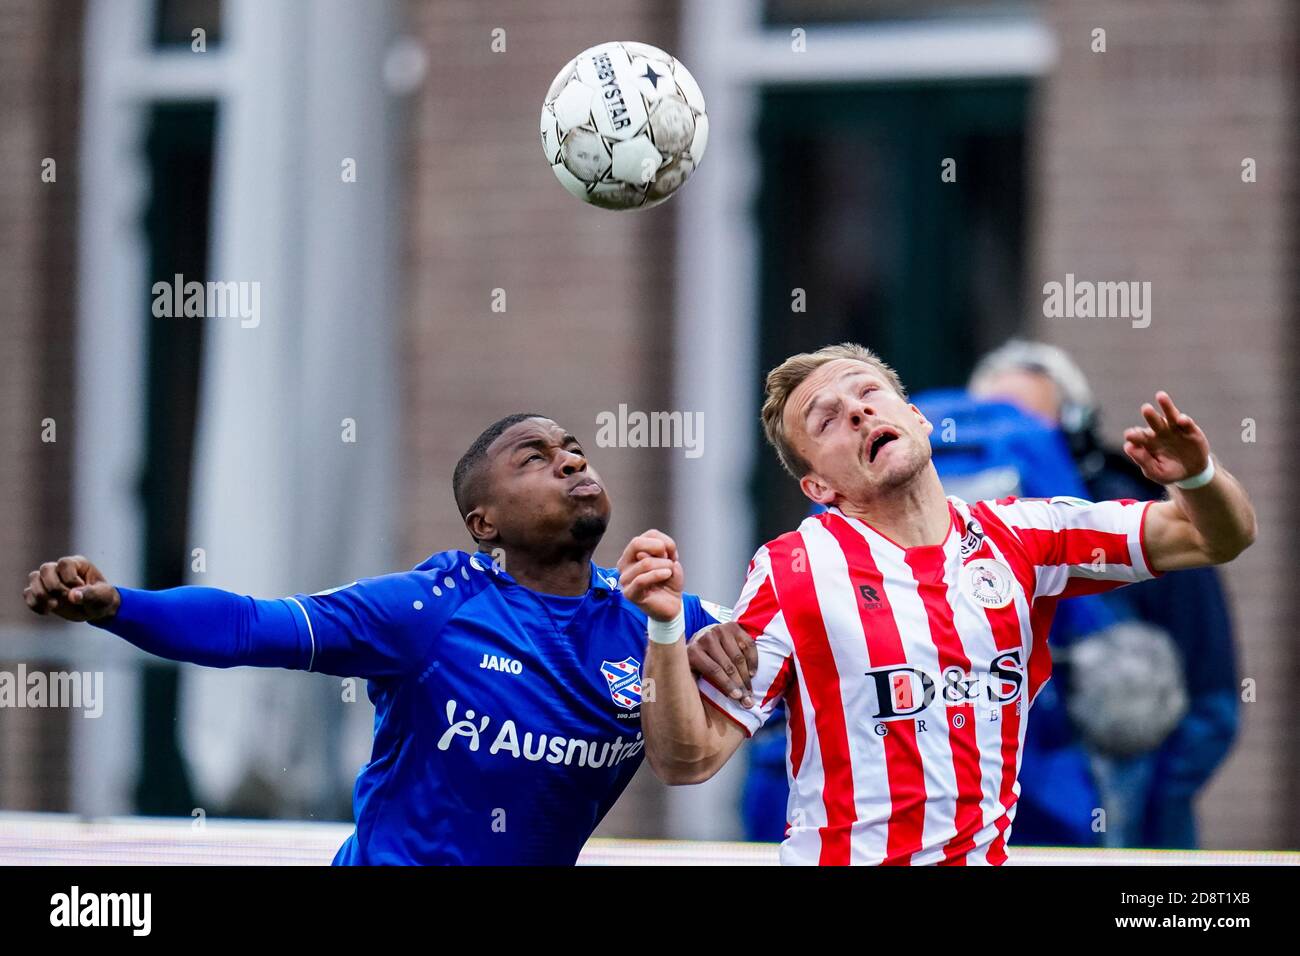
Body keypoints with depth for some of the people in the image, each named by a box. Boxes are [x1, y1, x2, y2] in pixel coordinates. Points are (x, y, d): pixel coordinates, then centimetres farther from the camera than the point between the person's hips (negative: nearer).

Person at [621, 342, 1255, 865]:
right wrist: (666, 628, -23)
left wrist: (1196, 475, -15)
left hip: (985, 857, 4)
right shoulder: (789, 572, -6)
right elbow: (688, 759, -7)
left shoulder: (1015, 538, 4)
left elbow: (1216, 536, 6)